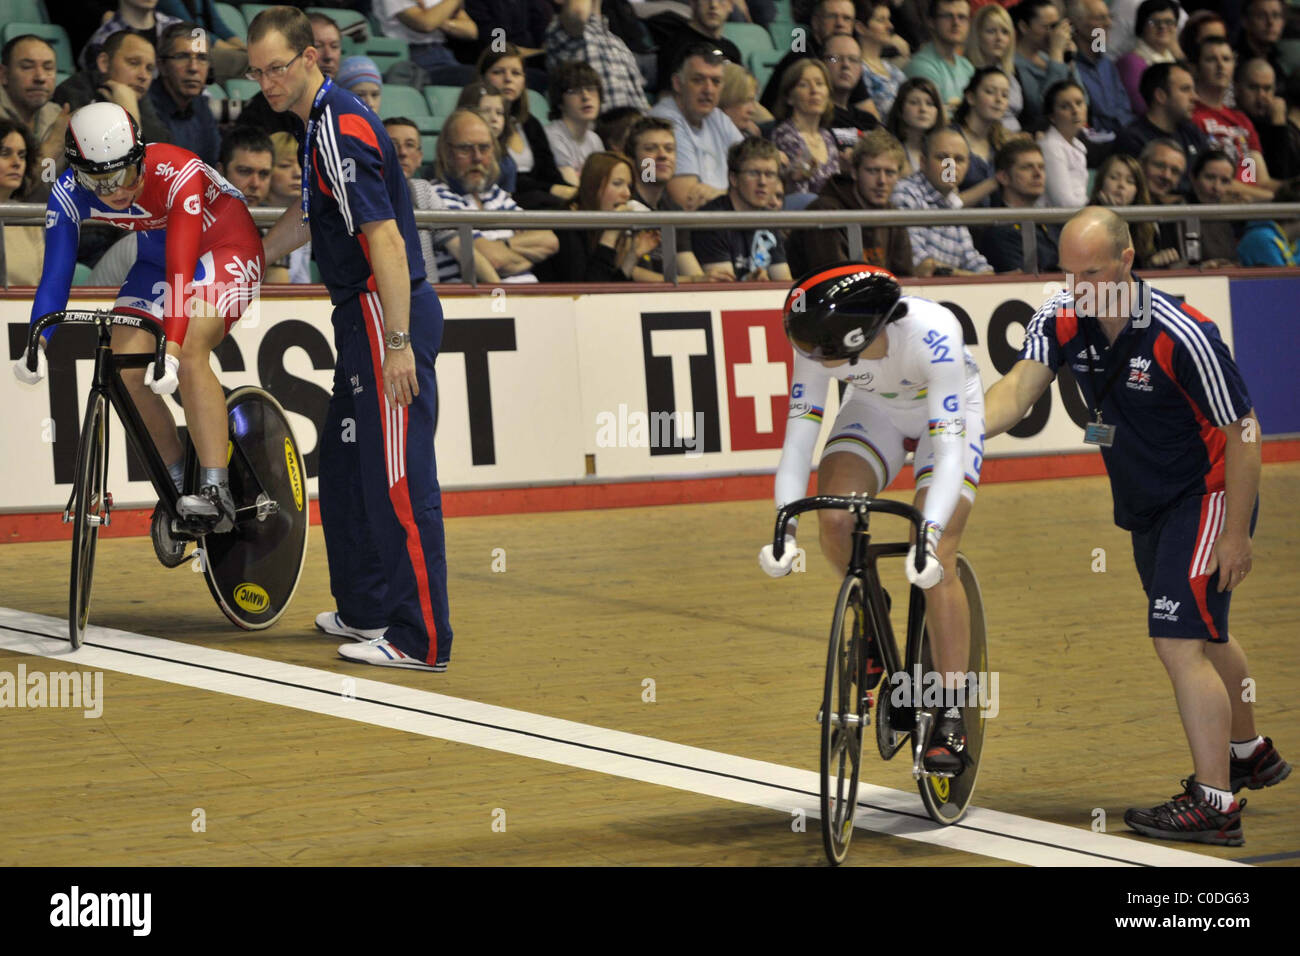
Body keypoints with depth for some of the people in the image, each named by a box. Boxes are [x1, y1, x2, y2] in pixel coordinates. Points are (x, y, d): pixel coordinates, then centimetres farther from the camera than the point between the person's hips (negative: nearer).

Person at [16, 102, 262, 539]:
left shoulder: (178, 175, -36)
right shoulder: (68, 196, -22)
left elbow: (182, 270, -43)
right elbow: (55, 274, -21)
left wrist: (172, 350, -52)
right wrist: (37, 346, -35)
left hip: (226, 250, -6)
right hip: (156, 260, 6)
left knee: (189, 355, -29)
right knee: (125, 371, -12)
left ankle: (216, 490, -27)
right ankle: (175, 484, 5)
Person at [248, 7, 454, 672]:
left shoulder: (341, 131, -18)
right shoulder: (318, 124, 15)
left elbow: (386, 239, -24)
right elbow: (308, 217, 32)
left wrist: (399, 343, -26)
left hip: (391, 319, -11)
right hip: (361, 318, 11)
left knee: (397, 480, -9)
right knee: (344, 465, 18)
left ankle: (421, 640, -8)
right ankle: (366, 610, 28)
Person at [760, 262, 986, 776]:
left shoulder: (932, 335, -40)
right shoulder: (821, 345, -29)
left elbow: (948, 453, -43)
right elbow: (799, 440, -27)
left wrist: (930, 537, -54)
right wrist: (785, 526, -40)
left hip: (948, 411, -3)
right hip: (875, 411, 3)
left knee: (934, 565, -18)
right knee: (833, 520, -23)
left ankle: (952, 719, -9)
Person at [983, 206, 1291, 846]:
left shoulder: (1181, 336, -27)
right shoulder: (1060, 323, -10)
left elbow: (1243, 431, -21)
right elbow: (1019, 387, -23)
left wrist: (1235, 534, -20)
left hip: (1207, 495, -8)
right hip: (1145, 505, 8)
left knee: (1178, 642, -16)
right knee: (1202, 631, 24)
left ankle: (1214, 804, -11)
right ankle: (1250, 753, 46)